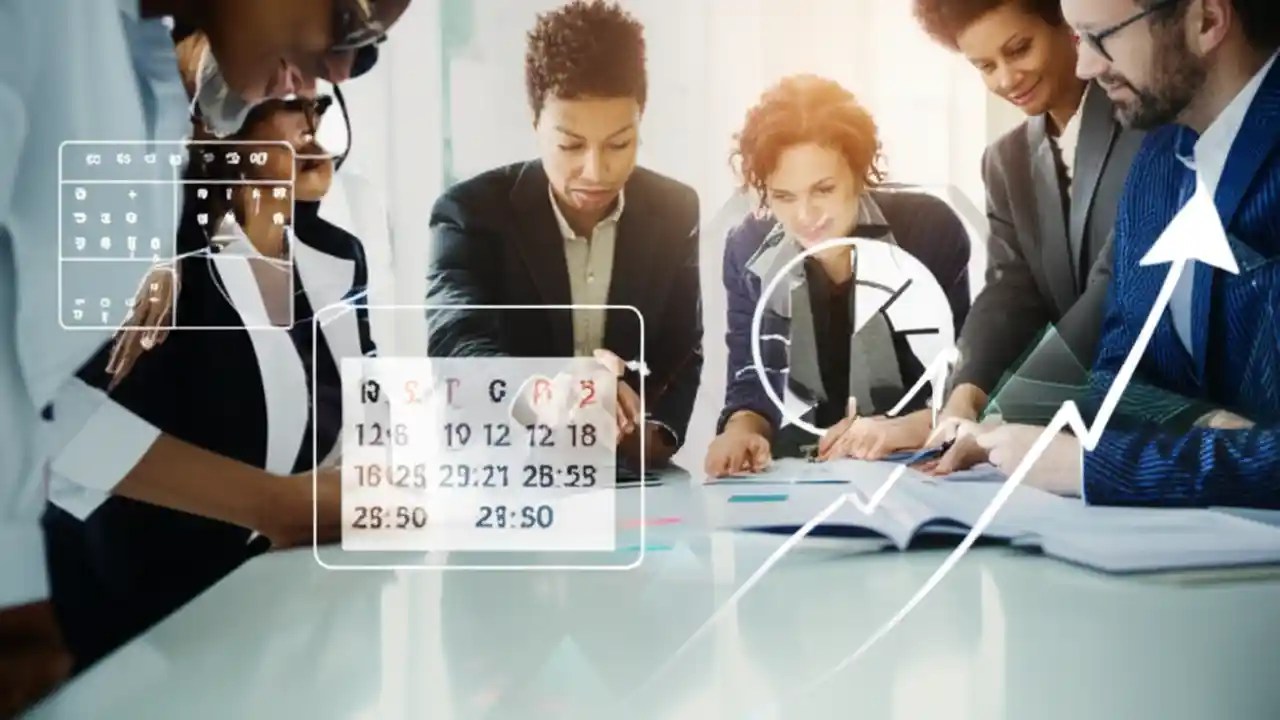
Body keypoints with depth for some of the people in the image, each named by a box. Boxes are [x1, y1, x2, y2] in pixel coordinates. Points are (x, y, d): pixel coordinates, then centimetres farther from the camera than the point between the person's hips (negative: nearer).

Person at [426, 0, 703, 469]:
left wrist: (658, 432, -15)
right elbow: (453, 347, -25)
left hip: (627, 475, 3)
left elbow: (682, 353, 5)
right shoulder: (471, 212, -11)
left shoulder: (674, 212, -1)